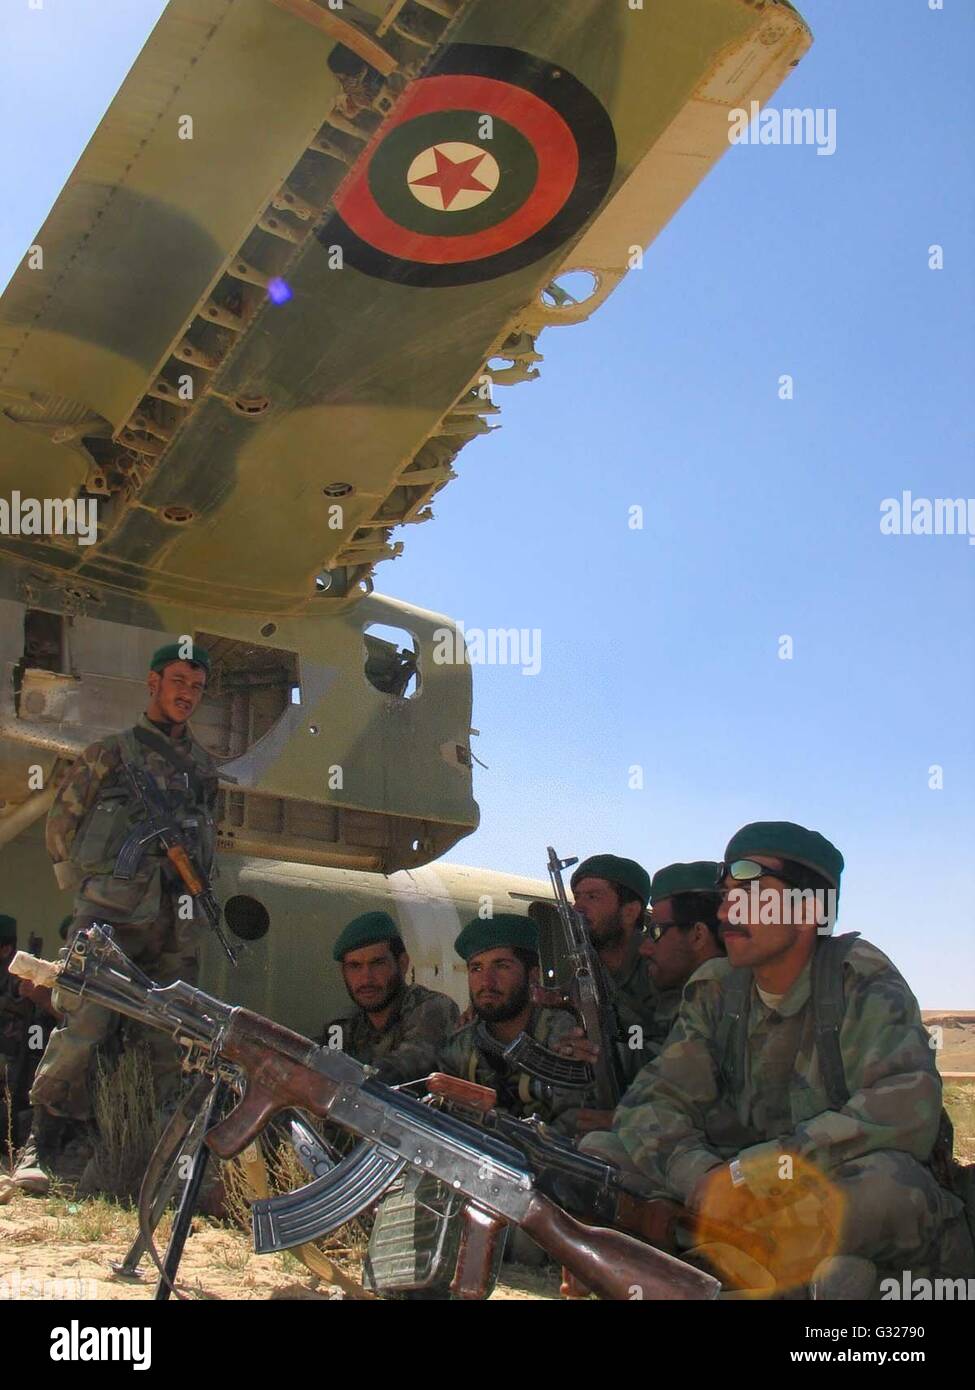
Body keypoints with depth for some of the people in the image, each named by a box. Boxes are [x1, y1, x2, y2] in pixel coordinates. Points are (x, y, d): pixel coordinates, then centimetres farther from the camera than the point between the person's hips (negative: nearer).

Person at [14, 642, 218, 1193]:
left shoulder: (204, 765, 19)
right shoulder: (113, 752, 6)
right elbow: (62, 821, 9)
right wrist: (90, 879, 7)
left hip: (177, 921, 4)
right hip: (111, 913, -4)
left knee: (171, 1036, 3)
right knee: (84, 1026, -12)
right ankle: (41, 1145, 0)